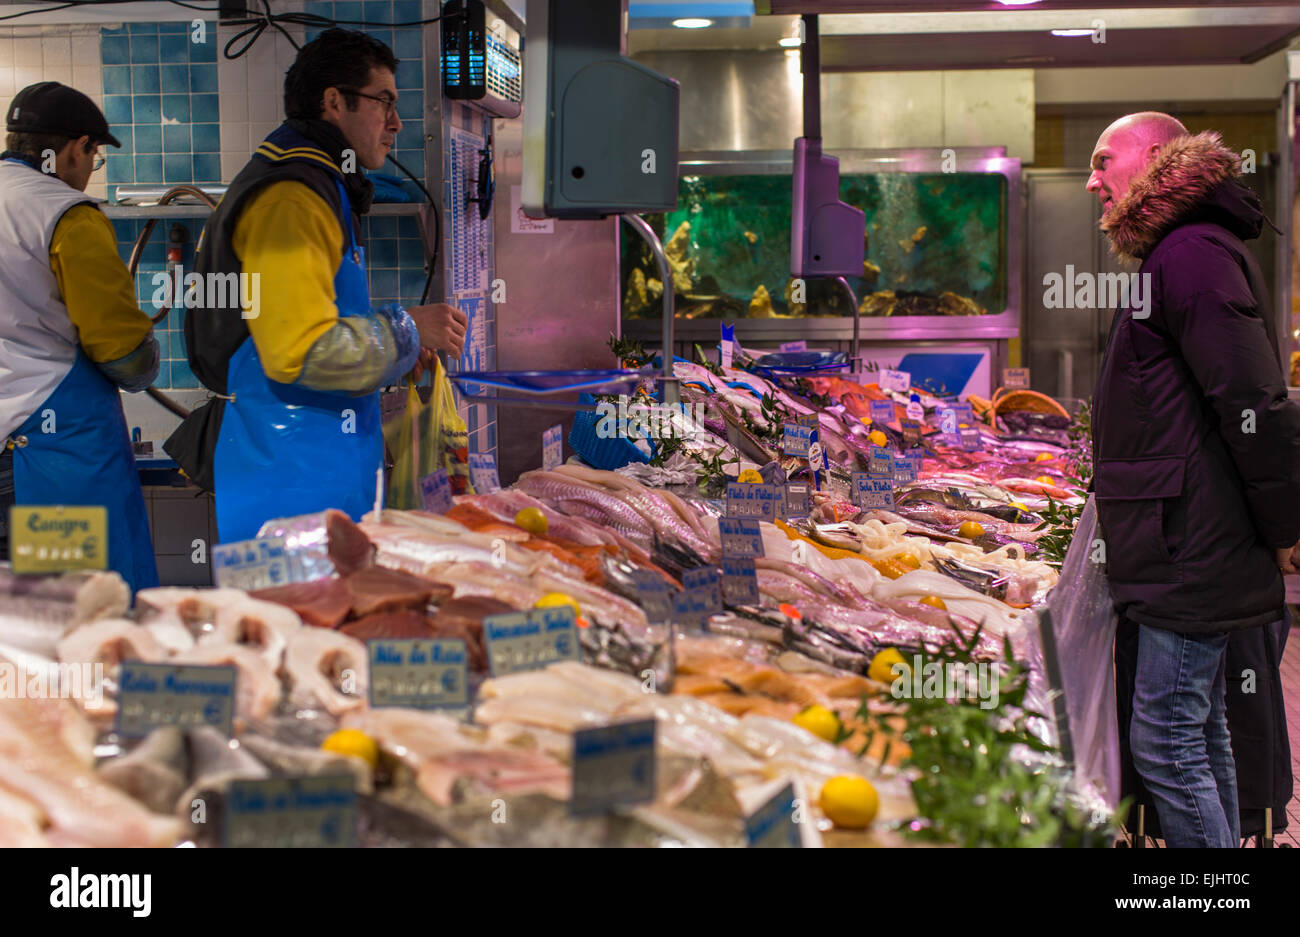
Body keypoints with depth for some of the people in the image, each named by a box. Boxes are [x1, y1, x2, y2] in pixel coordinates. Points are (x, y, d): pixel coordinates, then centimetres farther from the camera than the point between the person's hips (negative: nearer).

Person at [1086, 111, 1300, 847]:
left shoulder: (1190, 254, -16)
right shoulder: (1179, 252, 18)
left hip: (1193, 557, -10)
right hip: (1193, 554, 11)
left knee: (1166, 744, -6)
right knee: (1202, 736, 16)